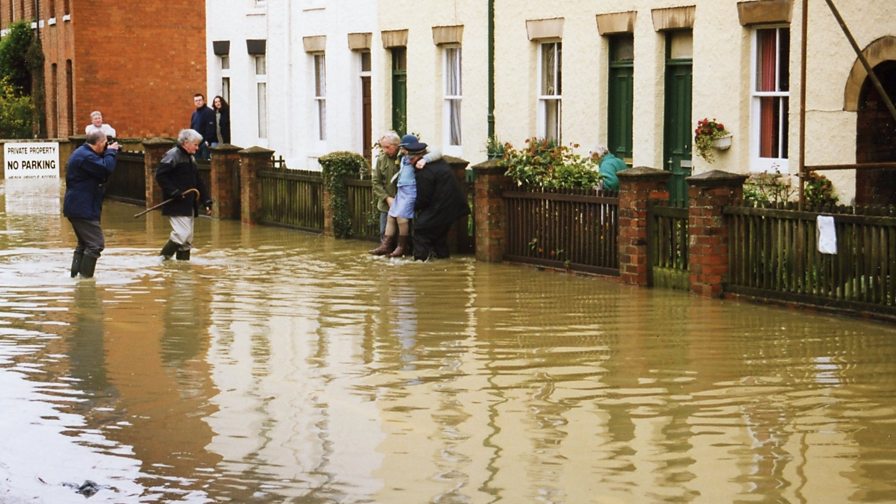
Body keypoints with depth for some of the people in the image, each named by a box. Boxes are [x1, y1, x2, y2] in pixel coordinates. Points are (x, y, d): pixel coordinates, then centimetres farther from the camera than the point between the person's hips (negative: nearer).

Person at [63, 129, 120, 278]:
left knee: (84, 243, 20)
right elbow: (107, 169, -24)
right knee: (96, 243, -11)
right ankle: (85, 277, -13)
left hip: (77, 208, 11)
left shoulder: (82, 153, 15)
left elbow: (100, 168, 21)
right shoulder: (86, 157, -20)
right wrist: (111, 152, -9)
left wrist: (109, 153, 10)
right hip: (83, 209, -11)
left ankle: (75, 275, 22)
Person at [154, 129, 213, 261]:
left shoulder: (191, 159, 18)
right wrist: (174, 192, -22)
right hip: (176, 205, -9)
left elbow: (198, 183, 22)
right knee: (183, 233, -16)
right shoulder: (173, 155, -10)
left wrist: (206, 201, 14)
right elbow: (160, 175, -18)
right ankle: (164, 257, -4)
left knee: (188, 239, 9)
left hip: (189, 205, 9)